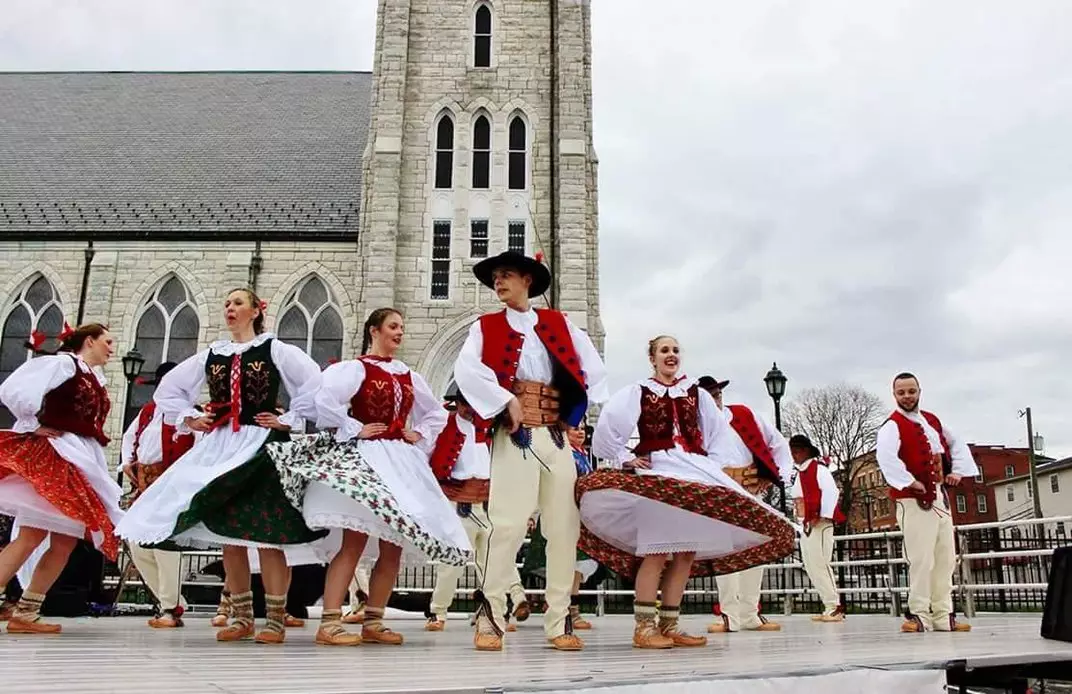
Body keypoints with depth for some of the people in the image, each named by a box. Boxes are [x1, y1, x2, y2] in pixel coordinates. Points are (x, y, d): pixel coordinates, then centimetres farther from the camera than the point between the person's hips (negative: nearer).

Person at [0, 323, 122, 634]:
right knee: (32, 536, -13)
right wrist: (34, 426, -9)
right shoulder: (62, 363, -6)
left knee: (66, 542, 4)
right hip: (49, 456, -8)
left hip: (81, 464, 9)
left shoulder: (95, 379, 19)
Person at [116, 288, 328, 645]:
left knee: (265, 532, -9)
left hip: (260, 445, -5)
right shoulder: (211, 355, 14)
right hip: (219, 447, 5)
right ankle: (241, 617, 16)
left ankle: (275, 618, 0)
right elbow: (168, 388, 23)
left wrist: (289, 421, -9)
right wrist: (189, 419, 11)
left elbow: (316, 384, -9)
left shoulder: (275, 350, 0)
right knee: (227, 534, 6)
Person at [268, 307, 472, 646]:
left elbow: (437, 413, 27)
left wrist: (420, 436, 11)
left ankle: (373, 623, 12)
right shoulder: (355, 368, -3)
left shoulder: (409, 376, 16)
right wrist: (354, 430, -13)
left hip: (402, 461, 7)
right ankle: (329, 623, -10)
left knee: (394, 546, 4)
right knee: (355, 541, -13)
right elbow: (323, 400, -19)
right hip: (365, 457, -7)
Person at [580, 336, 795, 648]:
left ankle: (669, 626, 8)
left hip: (696, 473, 5)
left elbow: (720, 434, 20)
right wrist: (625, 459, -3)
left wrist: (710, 464, 9)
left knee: (687, 551, 0)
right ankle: (644, 627, -13)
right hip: (656, 472, -4)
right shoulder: (637, 392, 6)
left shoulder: (698, 394, 16)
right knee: (657, 550, -16)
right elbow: (607, 428, 1)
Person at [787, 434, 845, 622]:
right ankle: (829, 607, 13)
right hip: (806, 525, 9)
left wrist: (823, 516, -21)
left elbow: (832, 492, -16)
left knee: (820, 564, -12)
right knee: (811, 566, 8)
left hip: (819, 523, -9)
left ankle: (836, 607, -7)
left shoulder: (818, 468, -6)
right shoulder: (799, 473, 18)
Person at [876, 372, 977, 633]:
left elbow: (957, 445, 24)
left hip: (941, 497, 8)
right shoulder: (893, 426, -12)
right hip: (915, 501, -8)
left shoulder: (932, 420, 13)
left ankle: (943, 616, 18)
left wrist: (957, 471, 9)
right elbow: (885, 456, -29)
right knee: (921, 560, -11)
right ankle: (920, 615, -2)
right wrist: (909, 482, -26)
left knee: (945, 559, 10)